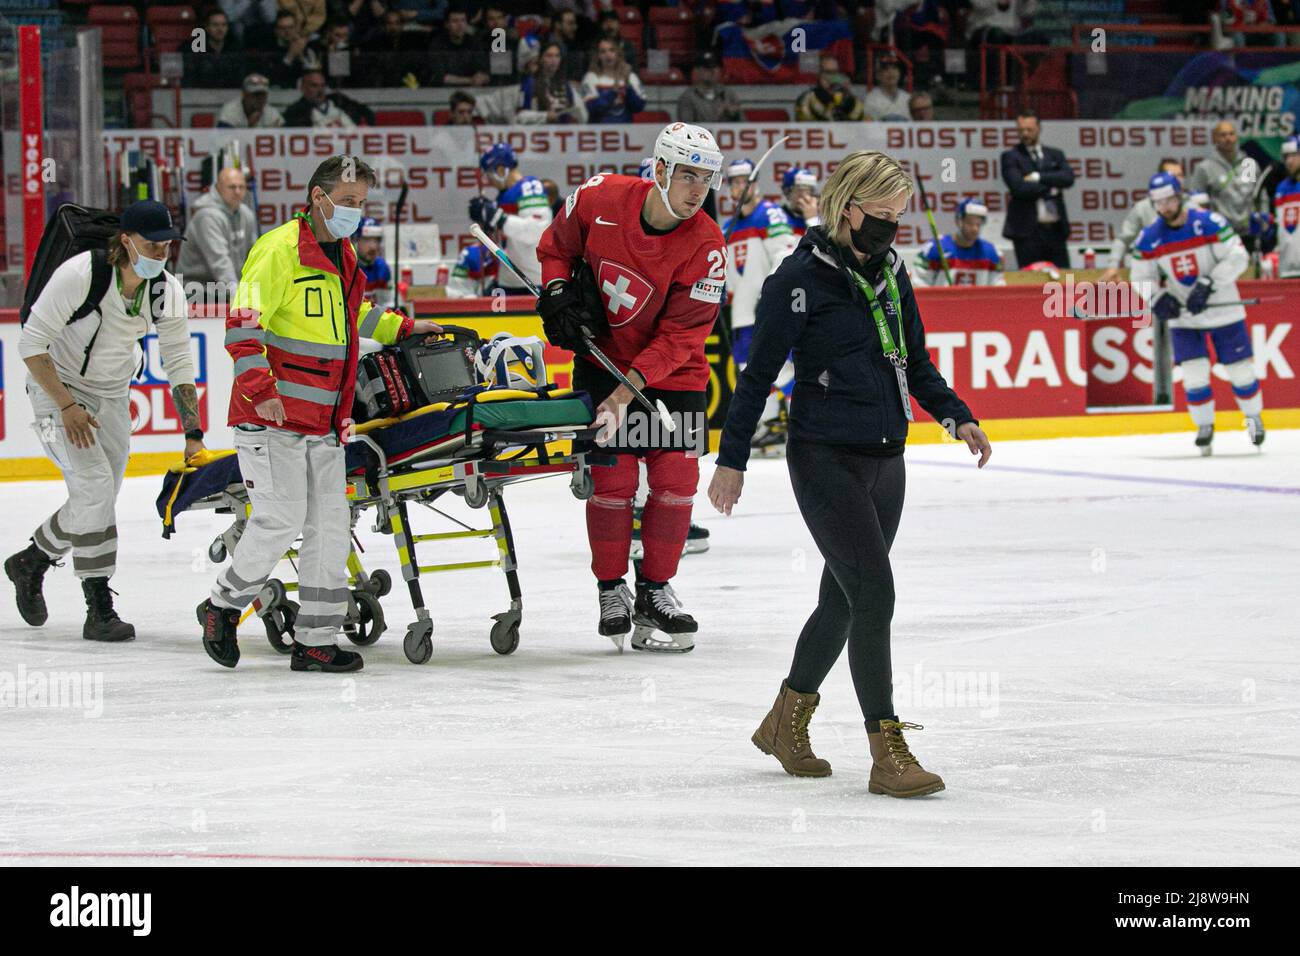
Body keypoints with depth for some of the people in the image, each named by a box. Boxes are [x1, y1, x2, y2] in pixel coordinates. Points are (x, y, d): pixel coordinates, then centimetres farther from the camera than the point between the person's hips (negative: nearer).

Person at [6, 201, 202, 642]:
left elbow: (179, 365, -1)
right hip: (57, 388, -6)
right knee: (94, 483, -21)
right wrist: (67, 407, -23)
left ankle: (30, 562, 34)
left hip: (112, 398, 6)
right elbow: (32, 344, -21)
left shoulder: (167, 292, -11)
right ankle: (99, 610, -14)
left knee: (97, 501, 7)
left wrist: (193, 435, -6)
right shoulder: (81, 274, -27)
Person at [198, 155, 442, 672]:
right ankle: (222, 606, 9)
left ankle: (316, 641, 11)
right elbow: (243, 325, -19)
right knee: (282, 518, -13)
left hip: (323, 422, 9)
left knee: (330, 526, 5)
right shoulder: (279, 250, -13)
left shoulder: (342, 256, 16)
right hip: (271, 416, -9)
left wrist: (402, 328, 30)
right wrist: (260, 388, -27)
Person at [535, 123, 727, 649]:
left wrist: (629, 387, -29)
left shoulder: (706, 246, -21)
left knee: (676, 480, -1)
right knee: (612, 477, -3)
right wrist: (560, 292, -13)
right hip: (602, 357, 0)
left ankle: (655, 589, 15)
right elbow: (556, 246, 5)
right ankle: (610, 587, 12)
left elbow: (681, 334, -21)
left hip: (672, 371, 0)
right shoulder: (599, 199, -17)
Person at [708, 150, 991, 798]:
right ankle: (887, 752, -11)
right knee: (873, 592, -14)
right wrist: (732, 459, -9)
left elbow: (915, 361, 19)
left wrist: (957, 417, 5)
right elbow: (760, 372, -8)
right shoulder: (803, 276, -11)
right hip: (826, 459, -8)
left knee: (845, 598, 15)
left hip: (884, 462, 8)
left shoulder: (890, 270, 9)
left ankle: (786, 722, 32)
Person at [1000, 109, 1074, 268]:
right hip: (1028, 231, -4)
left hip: (1056, 230, 4)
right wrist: (1050, 188, -5)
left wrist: (1038, 177, -10)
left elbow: (1068, 178, -2)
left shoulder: (1055, 155, 15)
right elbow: (1019, 187, -12)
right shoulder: (1011, 157, 3)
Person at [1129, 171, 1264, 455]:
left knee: (1239, 367, 4)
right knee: (1193, 373, -6)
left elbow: (1237, 256, -18)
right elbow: (1140, 277, 3)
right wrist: (1156, 298, -18)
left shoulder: (1210, 223, -17)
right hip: (1183, 316, 2)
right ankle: (1204, 426, 13)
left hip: (1224, 309, -2)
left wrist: (1208, 285, -27)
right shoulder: (1149, 238, -5)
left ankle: (1254, 418, 28)